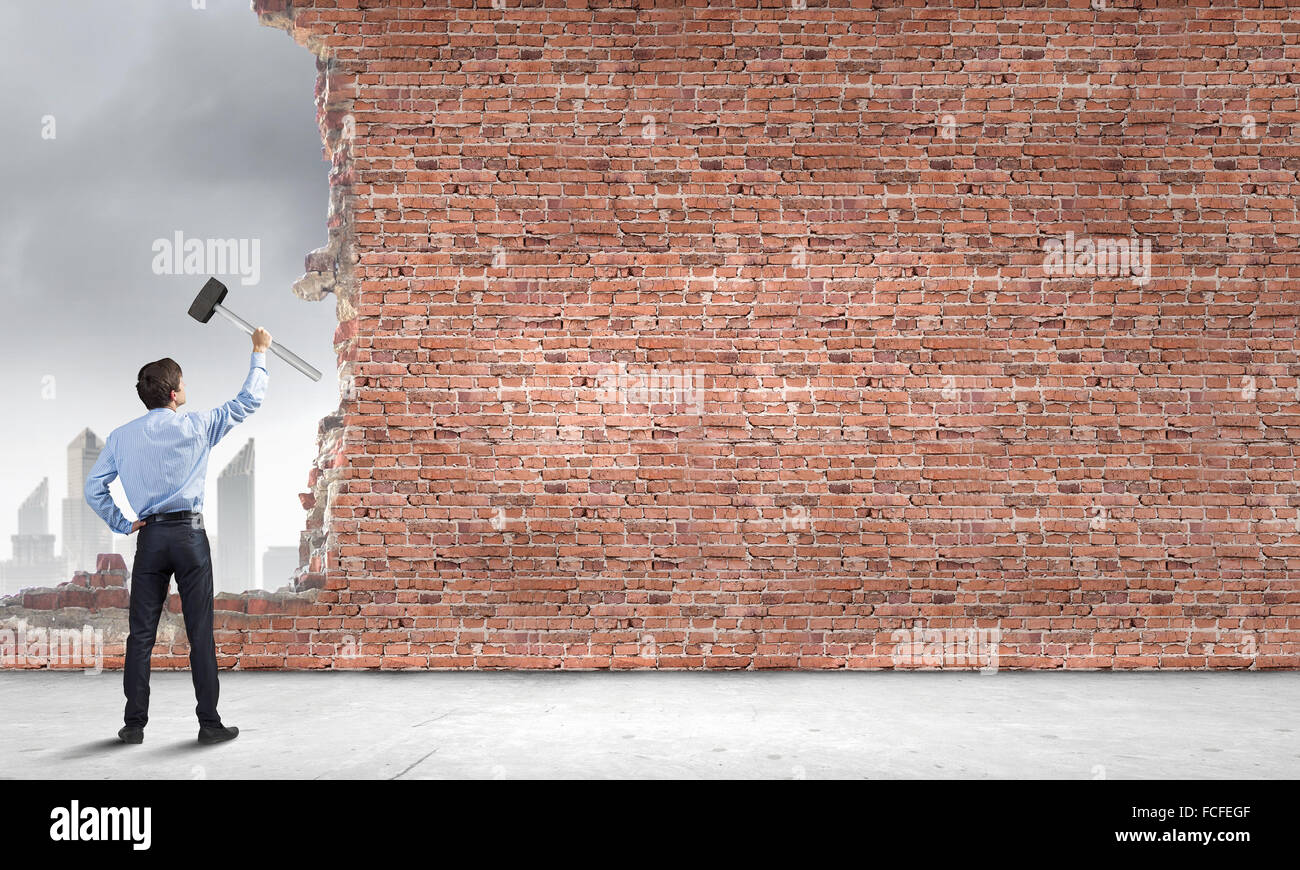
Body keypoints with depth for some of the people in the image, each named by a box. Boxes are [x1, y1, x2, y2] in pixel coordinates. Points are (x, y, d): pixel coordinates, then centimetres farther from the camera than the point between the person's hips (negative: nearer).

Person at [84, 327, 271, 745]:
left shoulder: (122, 436, 6)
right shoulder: (195, 425, -3)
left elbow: (94, 488, 5)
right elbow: (248, 402, 7)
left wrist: (122, 524, 12)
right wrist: (259, 354, 16)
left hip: (149, 537, 3)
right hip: (189, 533, -3)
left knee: (141, 634, 8)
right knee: (200, 632, 0)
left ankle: (134, 723, 11)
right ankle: (209, 723, 4)